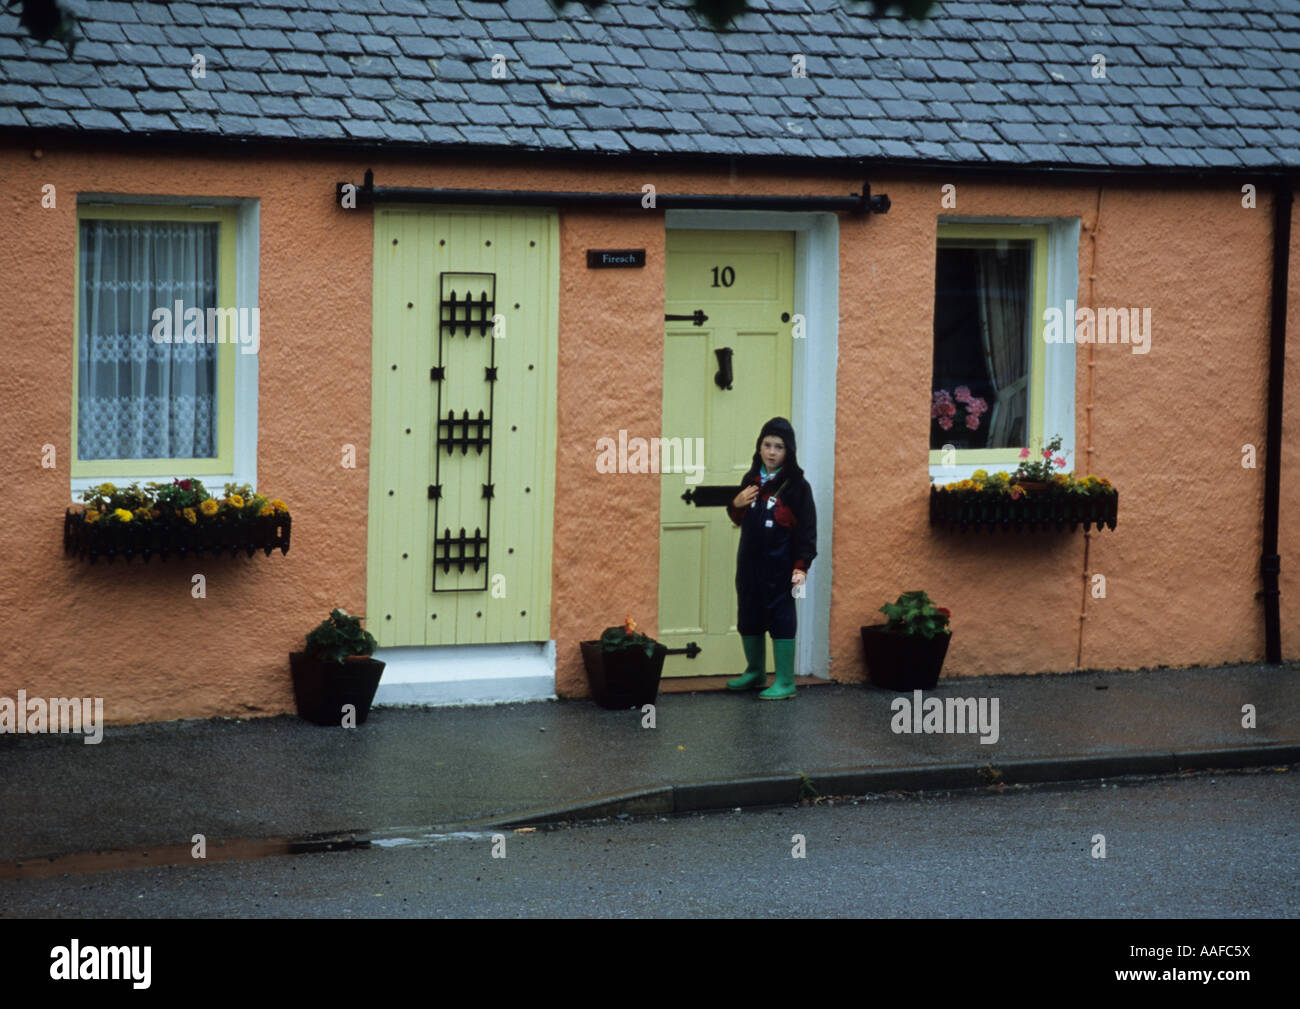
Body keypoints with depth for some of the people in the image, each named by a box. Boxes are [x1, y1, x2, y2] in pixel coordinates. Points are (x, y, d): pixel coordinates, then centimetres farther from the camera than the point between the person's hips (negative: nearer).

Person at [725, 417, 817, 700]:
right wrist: (736, 504, -2)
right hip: (749, 562, 6)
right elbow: (738, 519, 20)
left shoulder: (796, 486, -9)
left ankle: (785, 682, 4)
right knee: (748, 618, 15)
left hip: (779, 565, -6)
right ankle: (755, 671, 33)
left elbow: (807, 529, -9)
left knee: (780, 620, -3)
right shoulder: (751, 480, 9)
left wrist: (801, 566, -16)